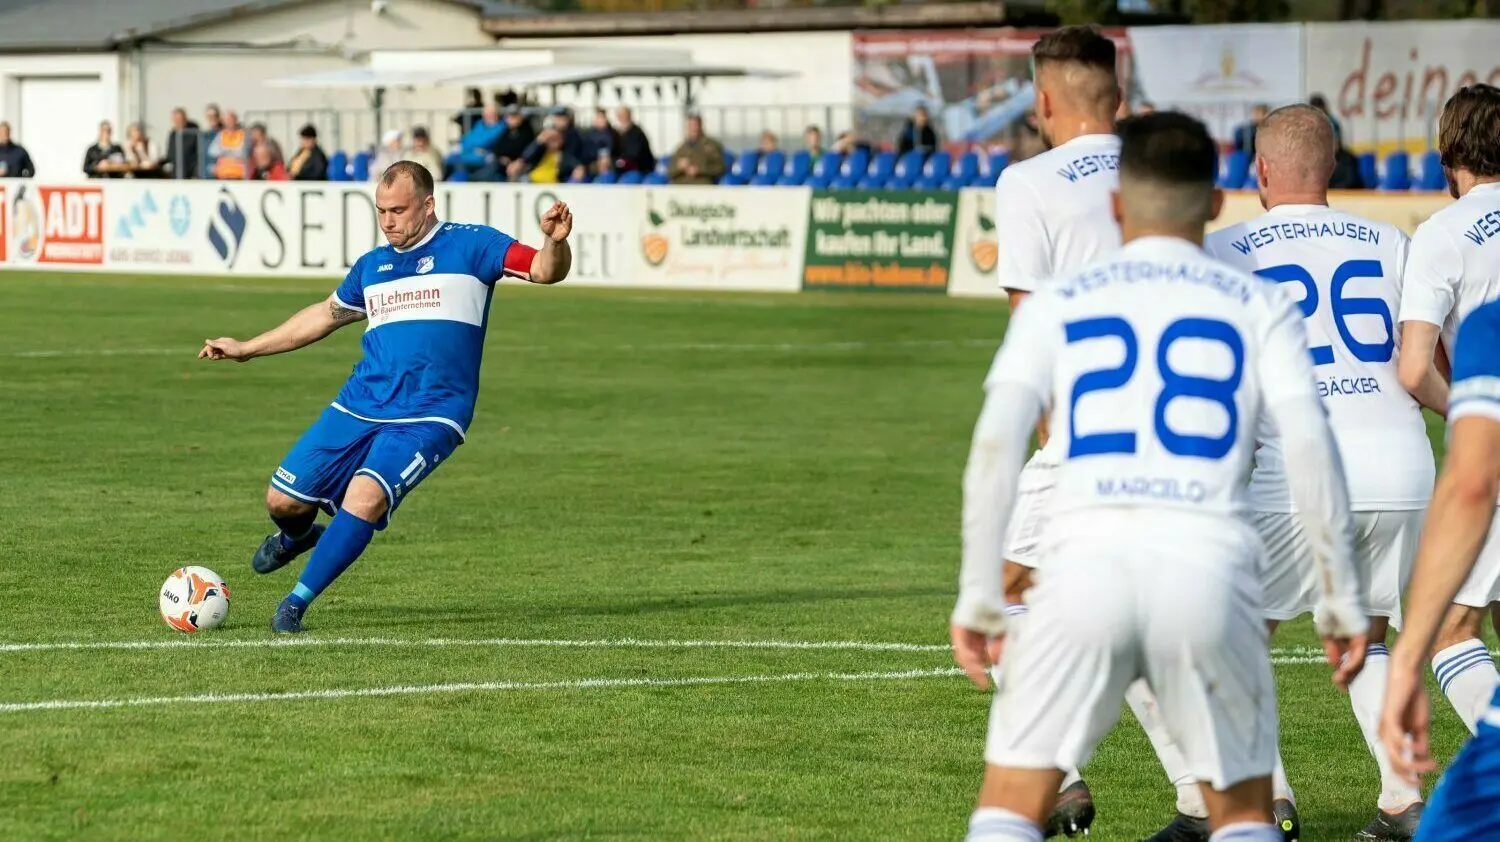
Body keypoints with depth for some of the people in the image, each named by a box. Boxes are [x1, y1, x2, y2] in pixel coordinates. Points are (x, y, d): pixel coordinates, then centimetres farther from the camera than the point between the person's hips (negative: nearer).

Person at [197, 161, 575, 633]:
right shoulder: (371, 266, 16)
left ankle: (298, 602, -12)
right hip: (358, 407, 6)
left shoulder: (468, 246, 0)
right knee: (283, 500, 3)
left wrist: (555, 242, -33)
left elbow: (545, 271, -8)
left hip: (428, 417, -6)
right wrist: (246, 349, 35)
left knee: (365, 499, -27)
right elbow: (326, 315, 32)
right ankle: (297, 535, 42)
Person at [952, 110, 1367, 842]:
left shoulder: (1055, 305, 16)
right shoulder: (1260, 308, 15)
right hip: (1209, 563, 0)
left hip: (1087, 560, 0)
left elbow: (994, 446, 4)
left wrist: (979, 596, 7)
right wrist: (1341, 599, 9)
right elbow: (1309, 451, 4)